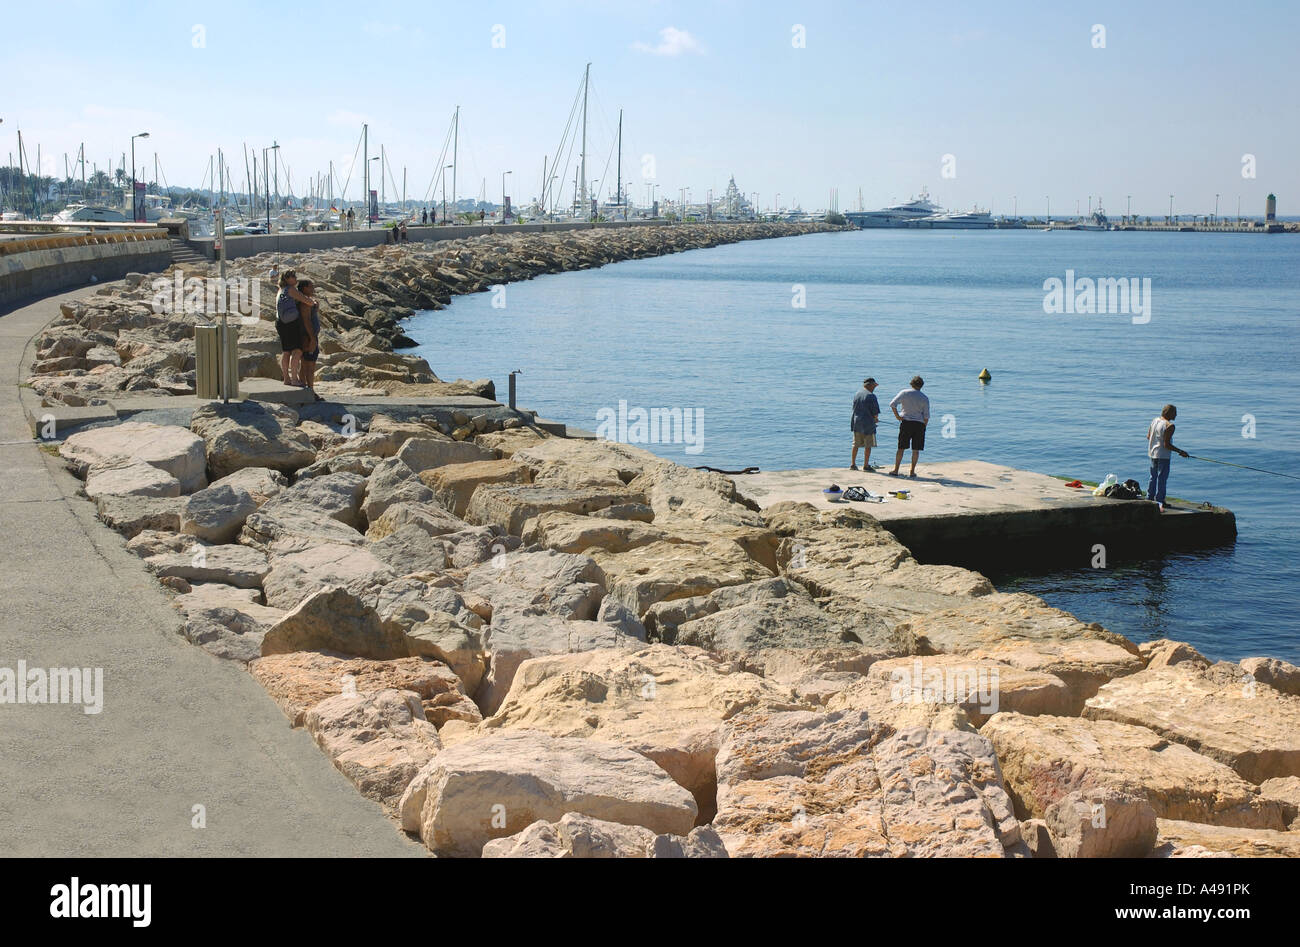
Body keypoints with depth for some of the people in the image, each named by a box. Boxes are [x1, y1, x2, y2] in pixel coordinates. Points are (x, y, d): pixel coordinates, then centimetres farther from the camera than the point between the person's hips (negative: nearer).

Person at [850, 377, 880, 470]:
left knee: (856, 444, 14)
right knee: (868, 445, 4)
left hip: (856, 423, 6)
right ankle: (866, 465, 7)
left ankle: (853, 464, 15)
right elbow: (875, 413, -15)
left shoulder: (856, 395, 6)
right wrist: (875, 418, 10)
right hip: (868, 424, -6)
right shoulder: (871, 396, -14)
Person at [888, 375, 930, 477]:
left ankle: (895, 470, 6)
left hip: (906, 423, 0)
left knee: (901, 448, 6)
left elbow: (892, 404, -11)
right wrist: (924, 427, 12)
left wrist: (897, 416, -2)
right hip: (919, 424, 0)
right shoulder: (925, 398, 3)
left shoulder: (904, 393, 0)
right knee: (916, 449, 6)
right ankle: (912, 472, 5)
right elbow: (926, 416, 0)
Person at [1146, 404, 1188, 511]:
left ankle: (1149, 499, 26)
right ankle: (1159, 502, -1)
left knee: (1153, 476, 19)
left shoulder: (1154, 420, 5)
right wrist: (1180, 452, -13)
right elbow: (1167, 445, -21)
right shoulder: (1169, 426, -19)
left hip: (1152, 453, 8)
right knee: (1162, 478, -2)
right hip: (1163, 455, -8)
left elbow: (1148, 437, 13)